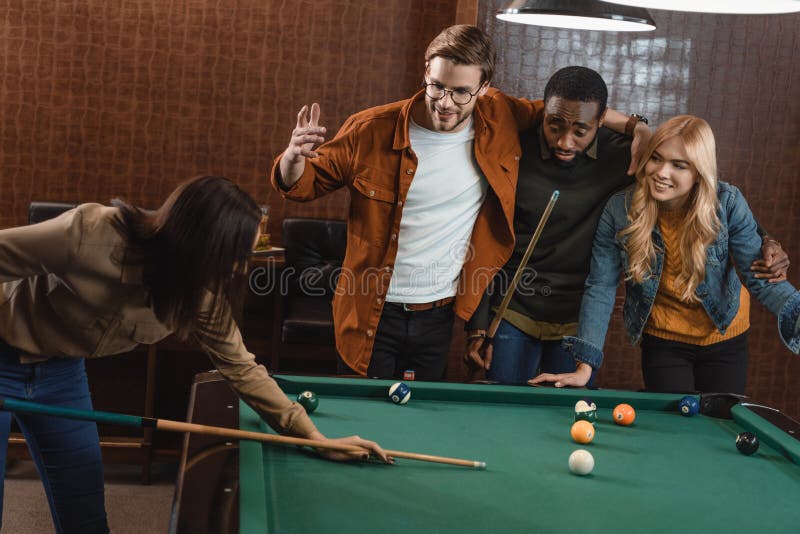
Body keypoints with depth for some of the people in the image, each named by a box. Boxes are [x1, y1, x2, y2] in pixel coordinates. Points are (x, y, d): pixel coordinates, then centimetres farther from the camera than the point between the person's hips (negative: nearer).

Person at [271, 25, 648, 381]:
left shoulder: (500, 121, -6)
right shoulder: (371, 130, -11)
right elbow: (303, 184, -1)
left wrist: (631, 126, 1)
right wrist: (295, 157, -24)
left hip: (440, 318, 2)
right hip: (371, 317, -2)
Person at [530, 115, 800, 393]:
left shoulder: (728, 204, -21)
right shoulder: (619, 211, -20)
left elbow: (760, 278, -18)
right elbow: (601, 288, -18)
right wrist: (584, 367, -24)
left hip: (724, 340, 1)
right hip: (663, 342, 0)